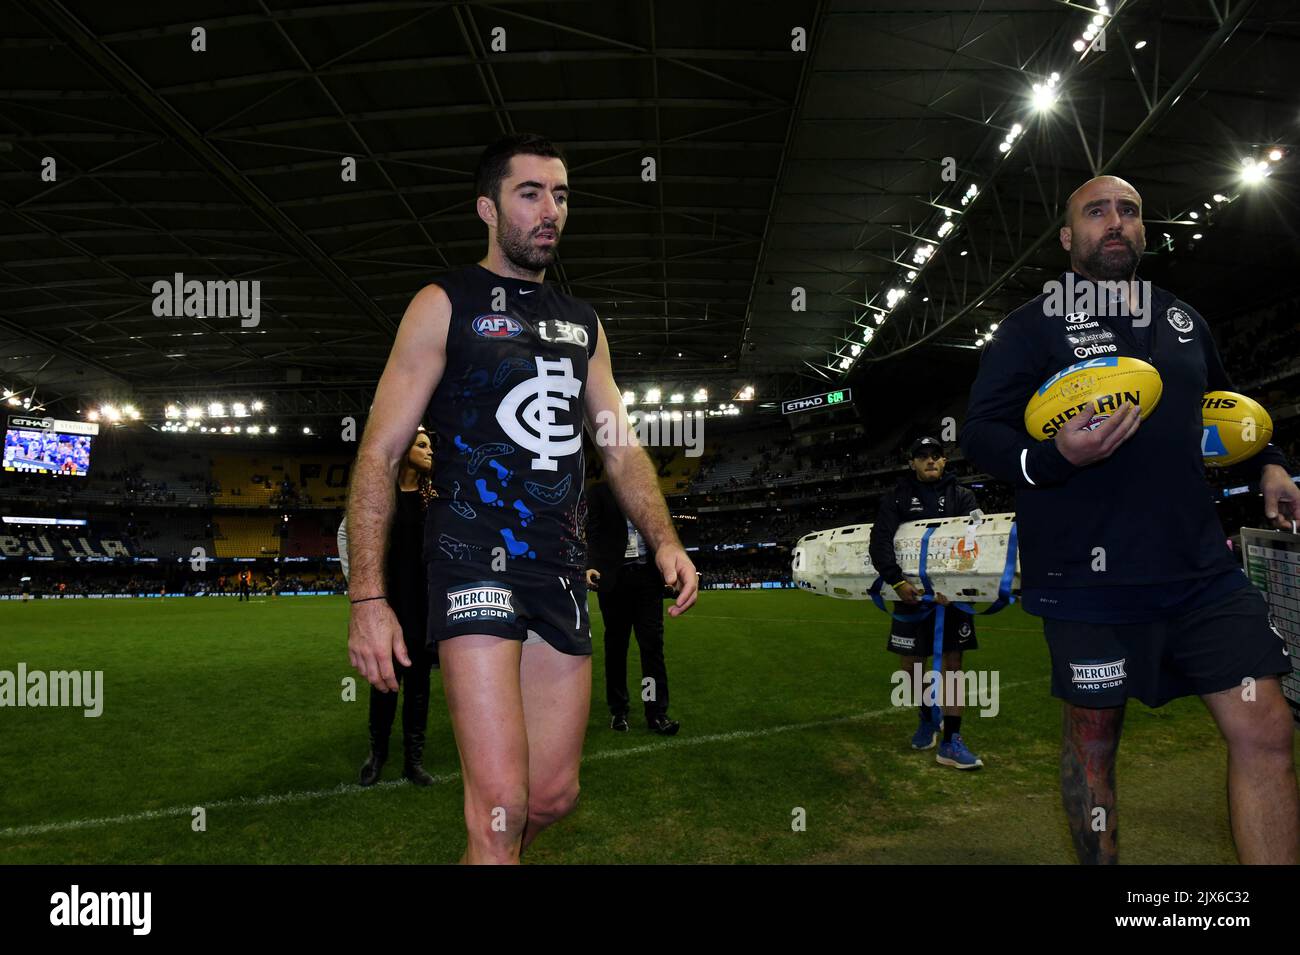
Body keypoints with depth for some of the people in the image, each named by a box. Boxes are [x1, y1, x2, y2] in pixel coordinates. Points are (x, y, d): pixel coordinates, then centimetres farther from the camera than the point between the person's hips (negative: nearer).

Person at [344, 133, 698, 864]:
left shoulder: (583, 323, 17)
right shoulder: (444, 306, 1)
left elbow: (621, 446, 16)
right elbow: (380, 453, -5)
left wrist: (665, 540, -1)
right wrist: (368, 597, -14)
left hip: (562, 569, 6)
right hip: (476, 558, -5)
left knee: (555, 795, 10)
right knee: (502, 802, -15)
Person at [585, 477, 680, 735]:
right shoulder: (599, 491, 4)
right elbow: (592, 532, -4)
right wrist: (590, 565, -18)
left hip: (647, 575, 3)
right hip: (614, 576, -2)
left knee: (652, 643, -2)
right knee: (616, 645, 6)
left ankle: (657, 713, -1)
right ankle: (618, 711, 16)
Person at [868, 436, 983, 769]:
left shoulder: (962, 496, 5)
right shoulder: (897, 497, 3)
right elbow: (879, 543, -5)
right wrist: (897, 581, -18)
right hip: (911, 591, 0)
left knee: (952, 662, -2)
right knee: (910, 663, 6)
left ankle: (951, 742, 3)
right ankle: (928, 716, 33)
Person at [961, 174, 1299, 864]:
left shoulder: (1182, 320, 16)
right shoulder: (1033, 326, -1)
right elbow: (980, 431, -8)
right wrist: (1055, 458, -26)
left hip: (1200, 568, 5)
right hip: (1089, 576, -5)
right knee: (1093, 736, 8)